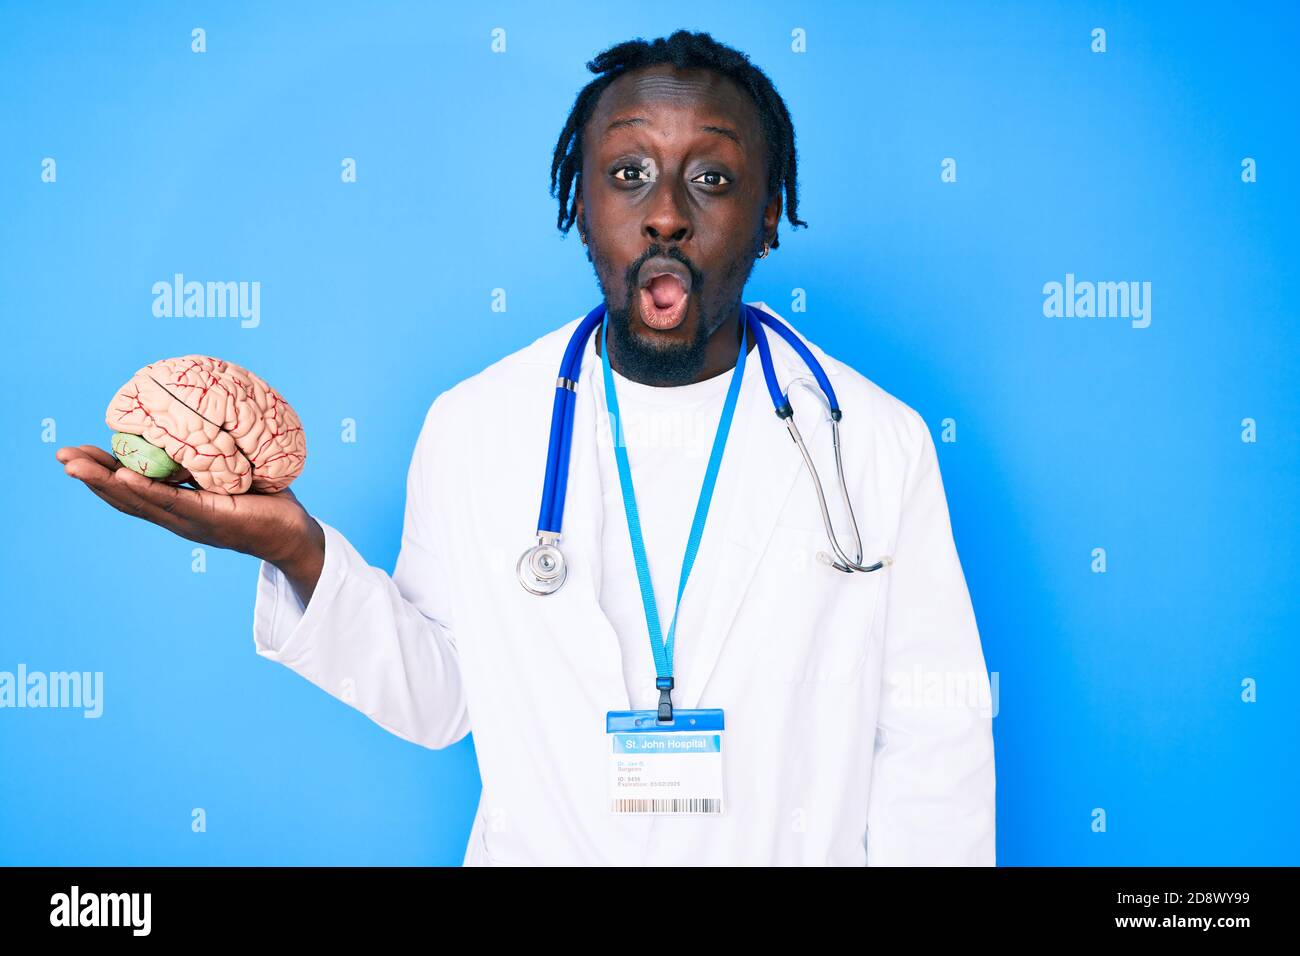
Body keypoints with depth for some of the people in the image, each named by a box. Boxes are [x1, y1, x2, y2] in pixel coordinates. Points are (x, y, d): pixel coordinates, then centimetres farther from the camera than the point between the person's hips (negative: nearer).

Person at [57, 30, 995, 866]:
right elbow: (437, 700, -2)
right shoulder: (470, 426, -8)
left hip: (800, 846, 0)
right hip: (535, 847, 1)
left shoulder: (882, 442, -11)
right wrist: (300, 556, -17)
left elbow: (934, 751, -8)